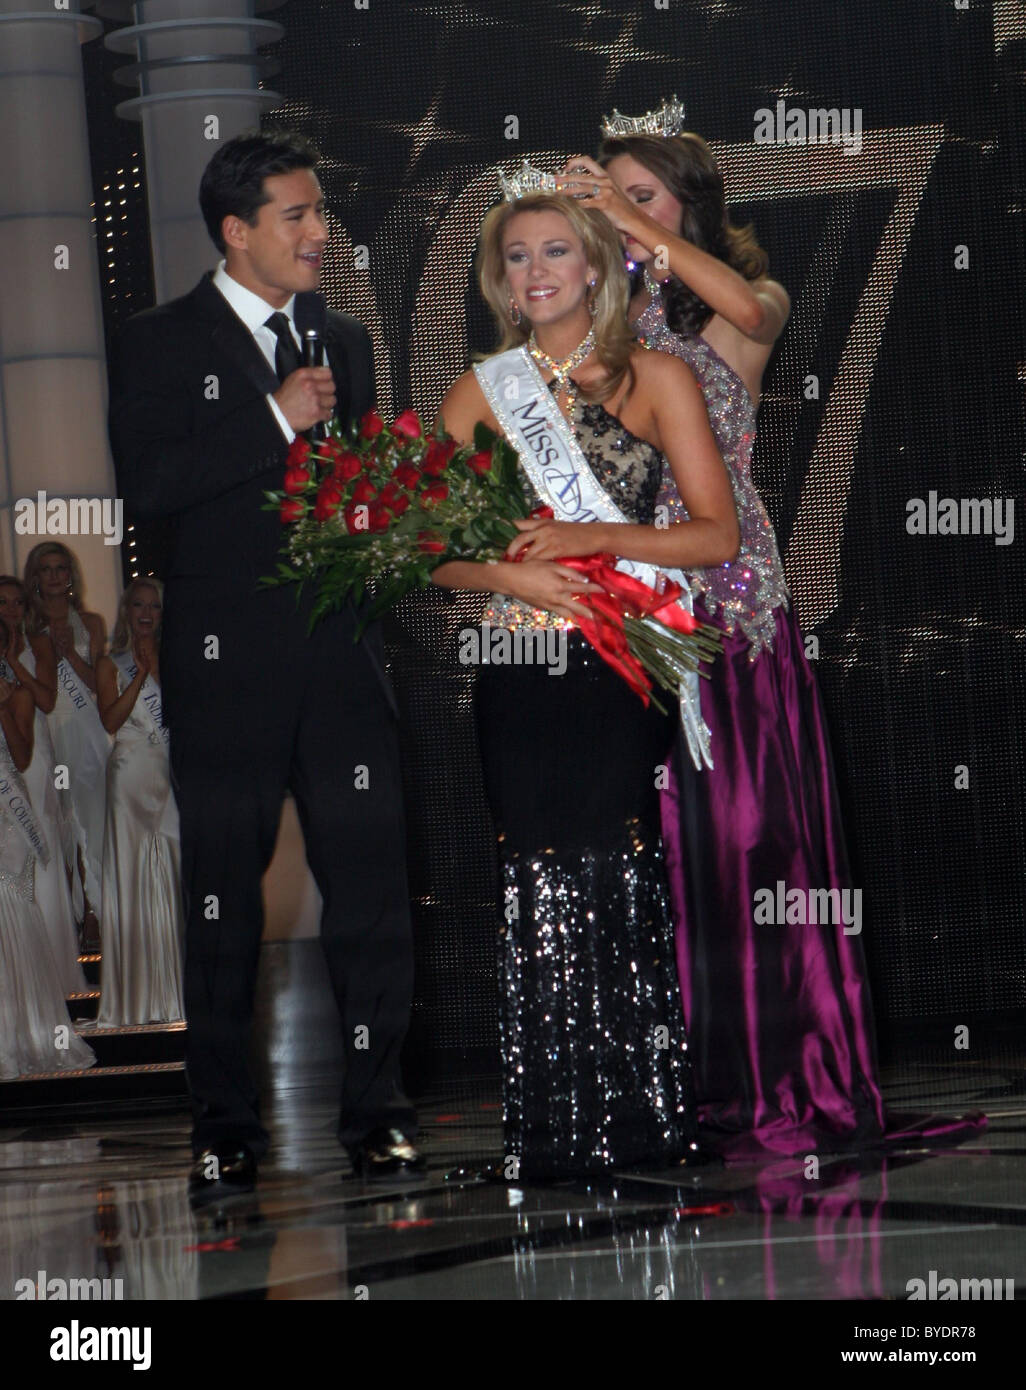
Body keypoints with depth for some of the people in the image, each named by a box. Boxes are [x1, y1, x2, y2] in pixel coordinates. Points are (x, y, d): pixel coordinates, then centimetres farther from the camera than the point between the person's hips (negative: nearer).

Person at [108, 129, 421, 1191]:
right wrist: (278, 421, -13)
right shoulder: (159, 343, 2)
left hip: (342, 653, 3)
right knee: (222, 895, 2)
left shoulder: (344, 341, 17)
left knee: (370, 882, -3)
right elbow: (147, 486, -11)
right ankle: (225, 1124, 10)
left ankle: (375, 1111, 5)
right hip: (225, 657, -3)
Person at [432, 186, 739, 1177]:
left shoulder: (657, 379, 7)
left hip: (625, 668, -1)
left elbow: (717, 533, 0)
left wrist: (594, 538, -11)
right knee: (541, 883, -4)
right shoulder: (480, 393, 12)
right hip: (522, 676, 2)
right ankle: (556, 1134, 2)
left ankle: (640, 1123, 1)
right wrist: (507, 575, -11)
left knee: (621, 880, -8)